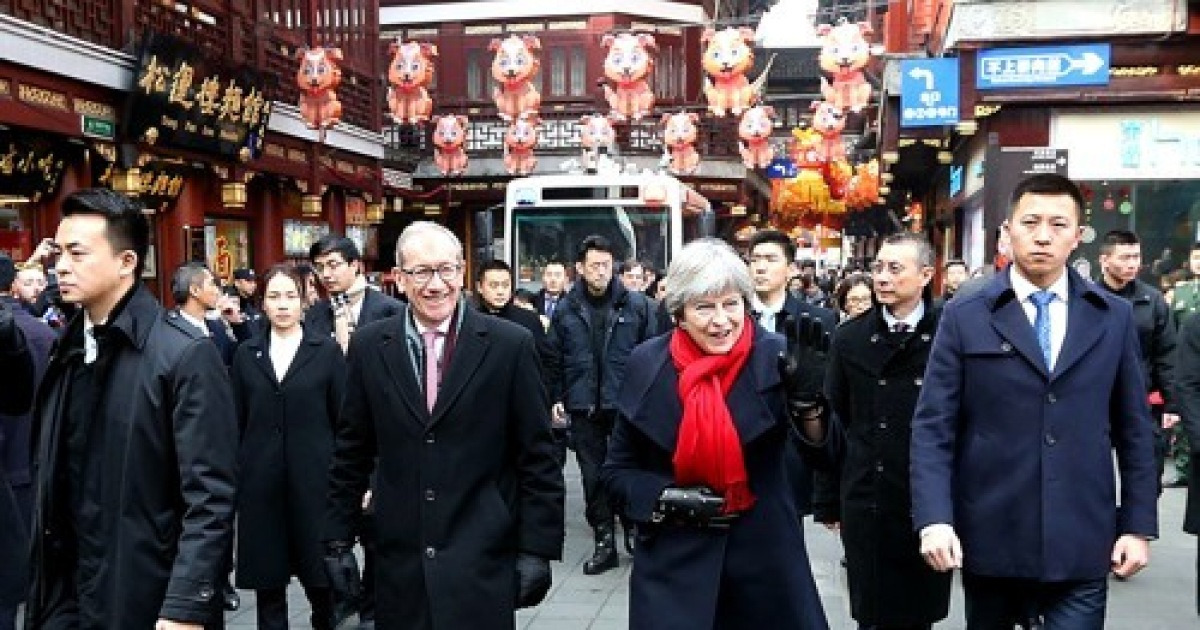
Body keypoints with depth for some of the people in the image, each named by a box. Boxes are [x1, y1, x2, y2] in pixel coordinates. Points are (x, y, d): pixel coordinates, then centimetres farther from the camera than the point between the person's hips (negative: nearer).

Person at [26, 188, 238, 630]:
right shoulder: (66, 347, 5)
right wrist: (42, 591, 6)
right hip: (64, 593, 6)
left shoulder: (184, 354, -15)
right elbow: (55, 478, 9)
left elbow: (210, 498, -16)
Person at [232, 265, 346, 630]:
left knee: (321, 577, 6)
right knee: (267, 579, 8)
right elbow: (237, 423, 8)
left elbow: (343, 421, 1)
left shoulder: (328, 351, 1)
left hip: (314, 480, -2)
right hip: (260, 484, 2)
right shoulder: (246, 355, 8)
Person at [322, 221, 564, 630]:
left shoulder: (511, 345, -6)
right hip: (399, 563, 3)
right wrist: (337, 540, 8)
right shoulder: (369, 347, 3)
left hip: (483, 562, -2)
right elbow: (351, 454, 9)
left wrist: (538, 549, -5)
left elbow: (537, 457, -3)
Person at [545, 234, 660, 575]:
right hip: (584, 406, 2)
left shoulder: (636, 304, -1)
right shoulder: (565, 309, 5)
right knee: (593, 476, 7)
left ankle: (635, 530, 25)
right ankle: (604, 542, 17)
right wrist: (556, 397, 3)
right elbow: (553, 358, 9)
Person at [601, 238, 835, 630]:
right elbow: (617, 470, 2)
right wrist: (666, 498, -15)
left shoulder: (775, 356, -8)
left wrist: (808, 398, -32)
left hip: (763, 551, 0)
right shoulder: (647, 364, -5)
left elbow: (822, 455, -15)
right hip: (674, 560, 0)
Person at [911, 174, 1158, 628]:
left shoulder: (1114, 317, 6)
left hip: (1080, 543, 1)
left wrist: (1138, 524, 4)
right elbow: (933, 426, -5)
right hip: (989, 537, 0)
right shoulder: (964, 317, -1)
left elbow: (1133, 428, 9)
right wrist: (934, 519, -14)